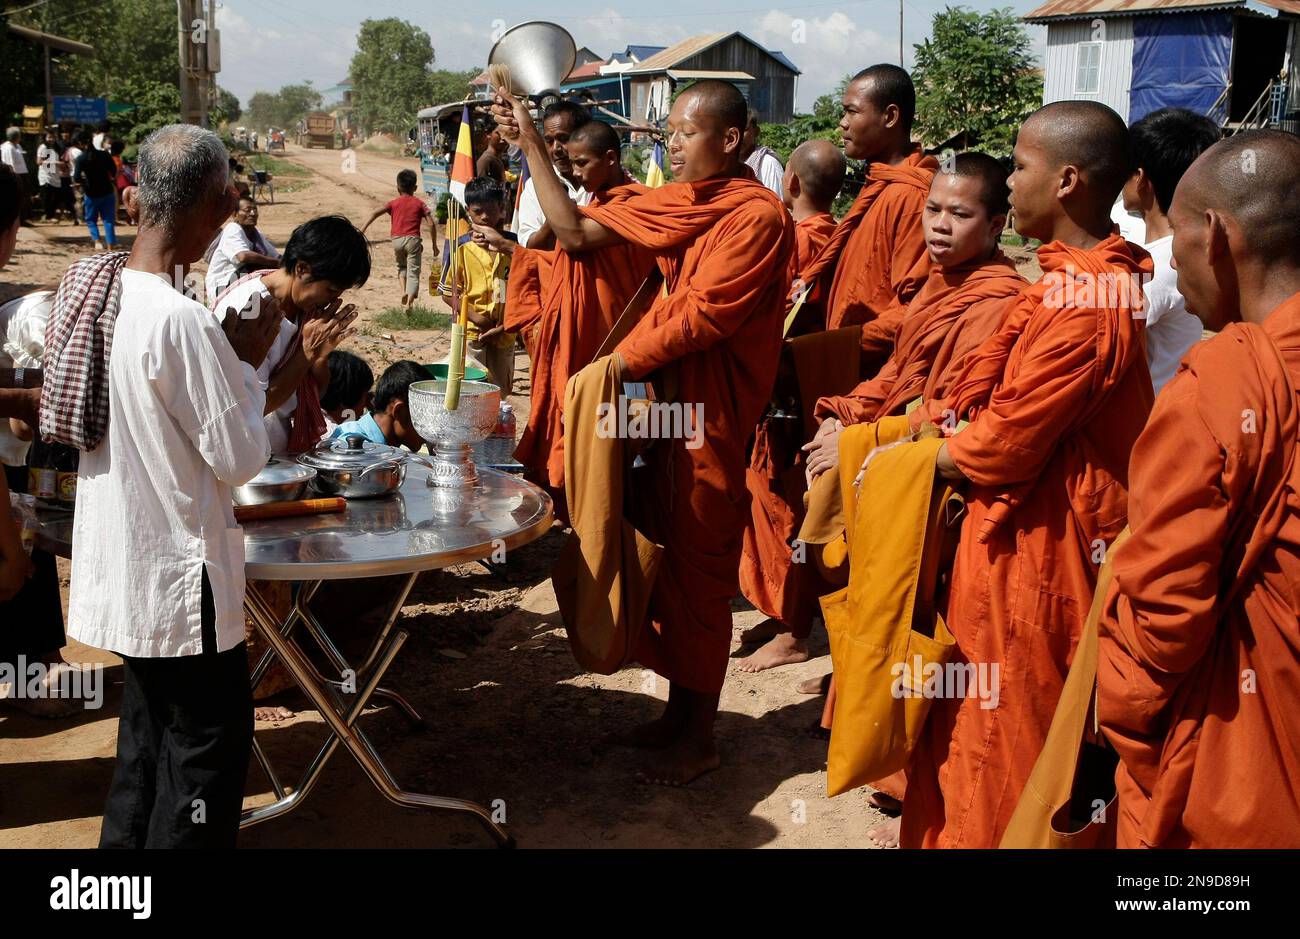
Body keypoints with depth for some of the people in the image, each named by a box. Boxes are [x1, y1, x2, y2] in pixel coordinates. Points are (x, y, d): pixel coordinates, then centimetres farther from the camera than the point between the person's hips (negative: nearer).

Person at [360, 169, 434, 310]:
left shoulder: (393, 203, 9)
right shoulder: (420, 203, 7)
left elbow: (375, 213, -6)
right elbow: (431, 224, -1)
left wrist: (363, 229, -8)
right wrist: (434, 244, 6)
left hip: (397, 240, 2)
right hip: (413, 240, -2)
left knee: (401, 266, 26)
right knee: (413, 272, 1)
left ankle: (404, 290, 2)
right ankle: (409, 302, -14)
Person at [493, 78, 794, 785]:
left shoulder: (757, 215, -13)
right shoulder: (670, 205, 10)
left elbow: (704, 316, -19)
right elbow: (576, 231, 10)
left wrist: (621, 364, -13)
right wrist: (531, 146, 7)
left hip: (711, 416, -8)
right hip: (662, 401, 8)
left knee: (698, 570, 2)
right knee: (665, 560, 14)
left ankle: (699, 737, 17)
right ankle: (678, 713, 30)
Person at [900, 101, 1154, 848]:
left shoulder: (1087, 304, -25)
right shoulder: (1073, 279, 6)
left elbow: (1001, 444, -21)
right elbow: (984, 393, 9)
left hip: (1036, 545, -9)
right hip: (1017, 527, 9)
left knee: (1006, 733, 8)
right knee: (972, 717, 22)